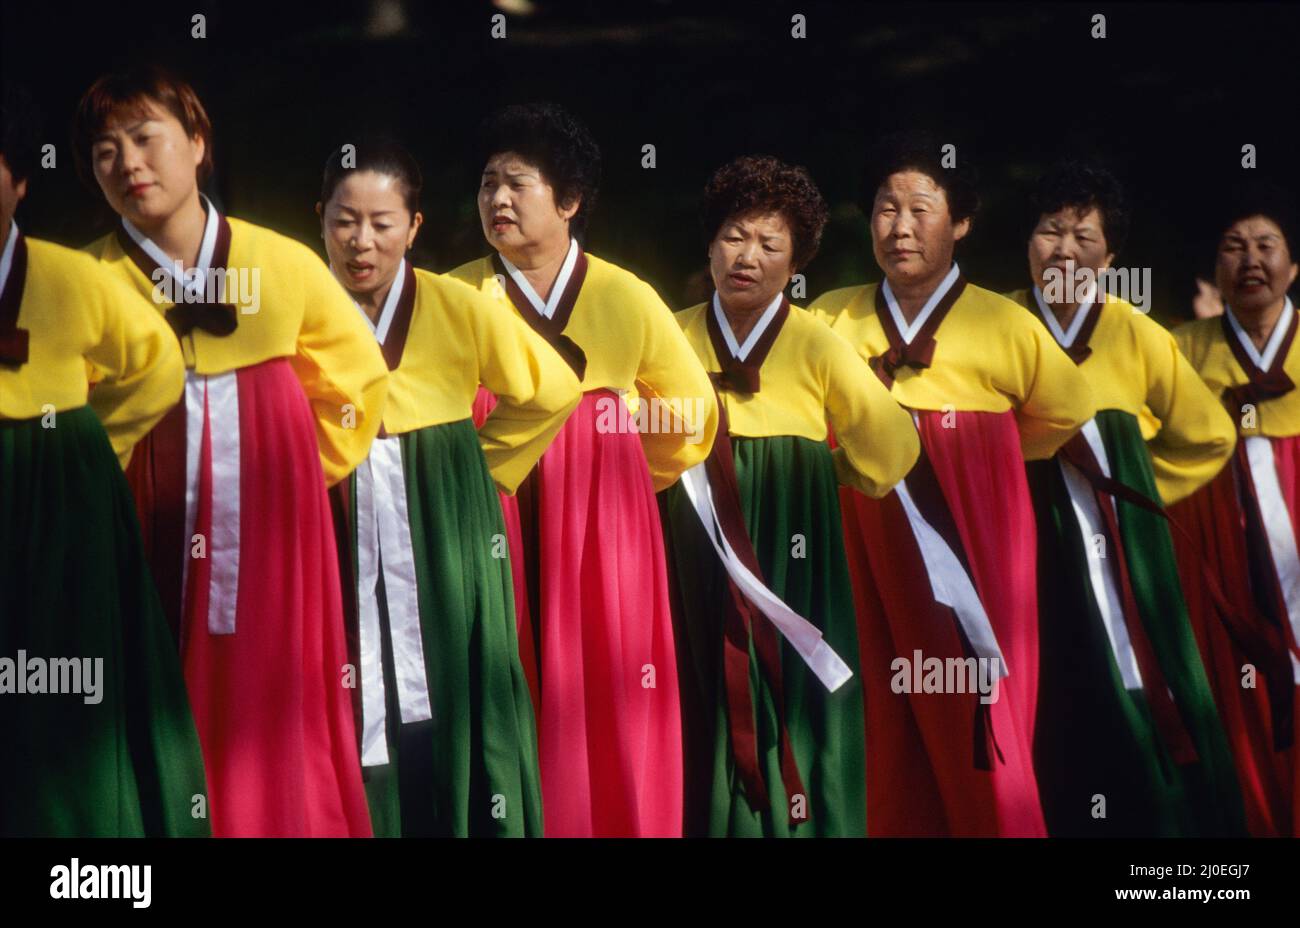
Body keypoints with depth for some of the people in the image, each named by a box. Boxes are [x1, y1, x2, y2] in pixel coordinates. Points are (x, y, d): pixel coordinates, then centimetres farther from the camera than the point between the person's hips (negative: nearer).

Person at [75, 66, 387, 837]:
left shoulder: (285, 265, 1)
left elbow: (359, 379, 13)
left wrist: (301, 476, 10)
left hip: (267, 548, 1)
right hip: (143, 543, -1)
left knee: (272, 727, 4)